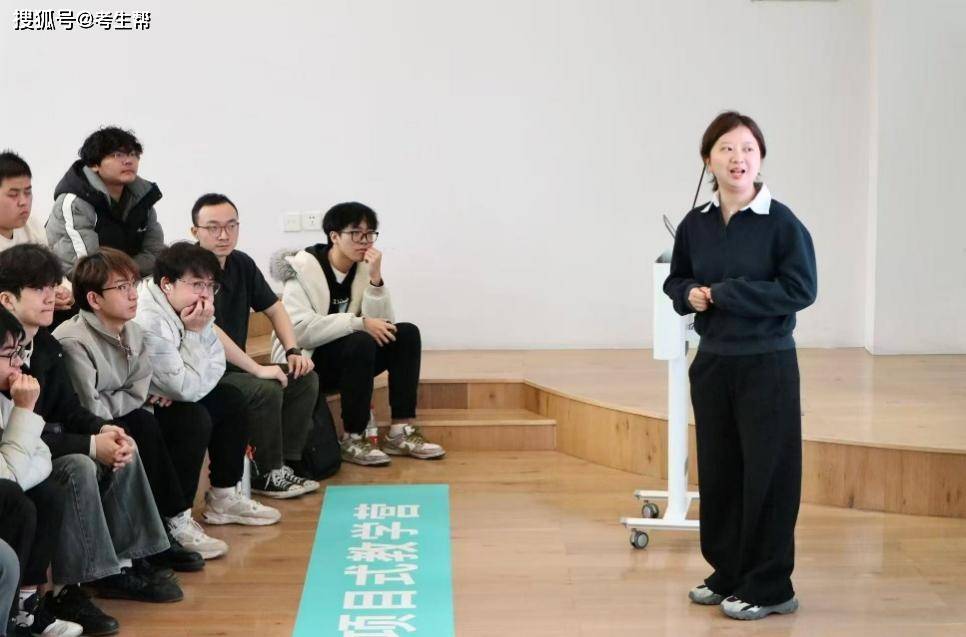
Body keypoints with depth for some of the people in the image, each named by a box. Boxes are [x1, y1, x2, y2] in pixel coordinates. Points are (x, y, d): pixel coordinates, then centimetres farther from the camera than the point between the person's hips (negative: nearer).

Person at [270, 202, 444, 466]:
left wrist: (375, 278, -19)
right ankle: (353, 439, -24)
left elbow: (381, 322, -6)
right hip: (306, 360, -7)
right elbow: (299, 329, -29)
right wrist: (359, 323, -29)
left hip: (346, 358, 7)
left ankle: (401, 431, -14)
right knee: (361, 342, -32)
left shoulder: (363, 268, 3)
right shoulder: (304, 269, -15)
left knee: (406, 333, -12)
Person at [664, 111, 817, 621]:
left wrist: (724, 293, -17)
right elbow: (676, 281, 16)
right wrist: (690, 294, -8)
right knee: (717, 472, 12)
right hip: (712, 363, 5)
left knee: (766, 475, 1)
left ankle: (768, 587, 12)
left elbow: (800, 288, -16)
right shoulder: (695, 225, 4)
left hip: (767, 365, -5)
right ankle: (729, 573, 28)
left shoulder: (781, 223, -11)